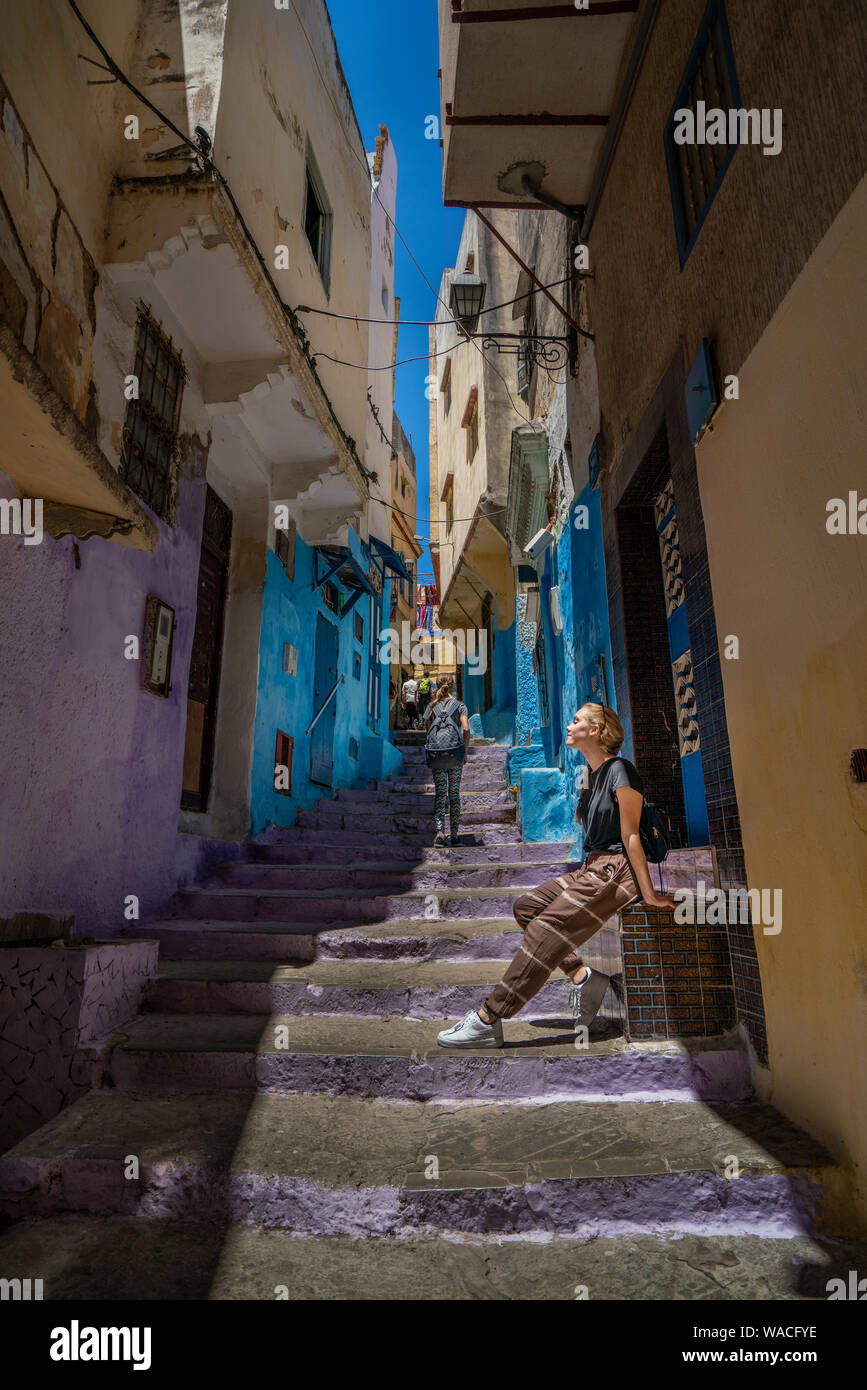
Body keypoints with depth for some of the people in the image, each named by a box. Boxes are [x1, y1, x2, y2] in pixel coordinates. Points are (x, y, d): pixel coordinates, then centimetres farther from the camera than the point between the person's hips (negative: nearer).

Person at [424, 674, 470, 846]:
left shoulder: (433, 706, 12)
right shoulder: (459, 705, 5)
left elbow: (428, 728, 16)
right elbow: (466, 729, -4)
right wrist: (466, 753, 2)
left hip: (435, 751, 2)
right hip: (454, 750, -2)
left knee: (439, 791, 5)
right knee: (454, 792, 7)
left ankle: (440, 831, -8)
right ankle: (454, 833, 8)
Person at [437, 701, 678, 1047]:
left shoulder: (620, 770, -11)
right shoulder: (594, 774, 17)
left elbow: (630, 836, -16)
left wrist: (649, 895, -15)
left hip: (616, 873, -10)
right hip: (592, 869, 10)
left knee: (548, 928, -20)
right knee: (524, 906, 3)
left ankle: (487, 1020, -20)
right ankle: (581, 976, -4)